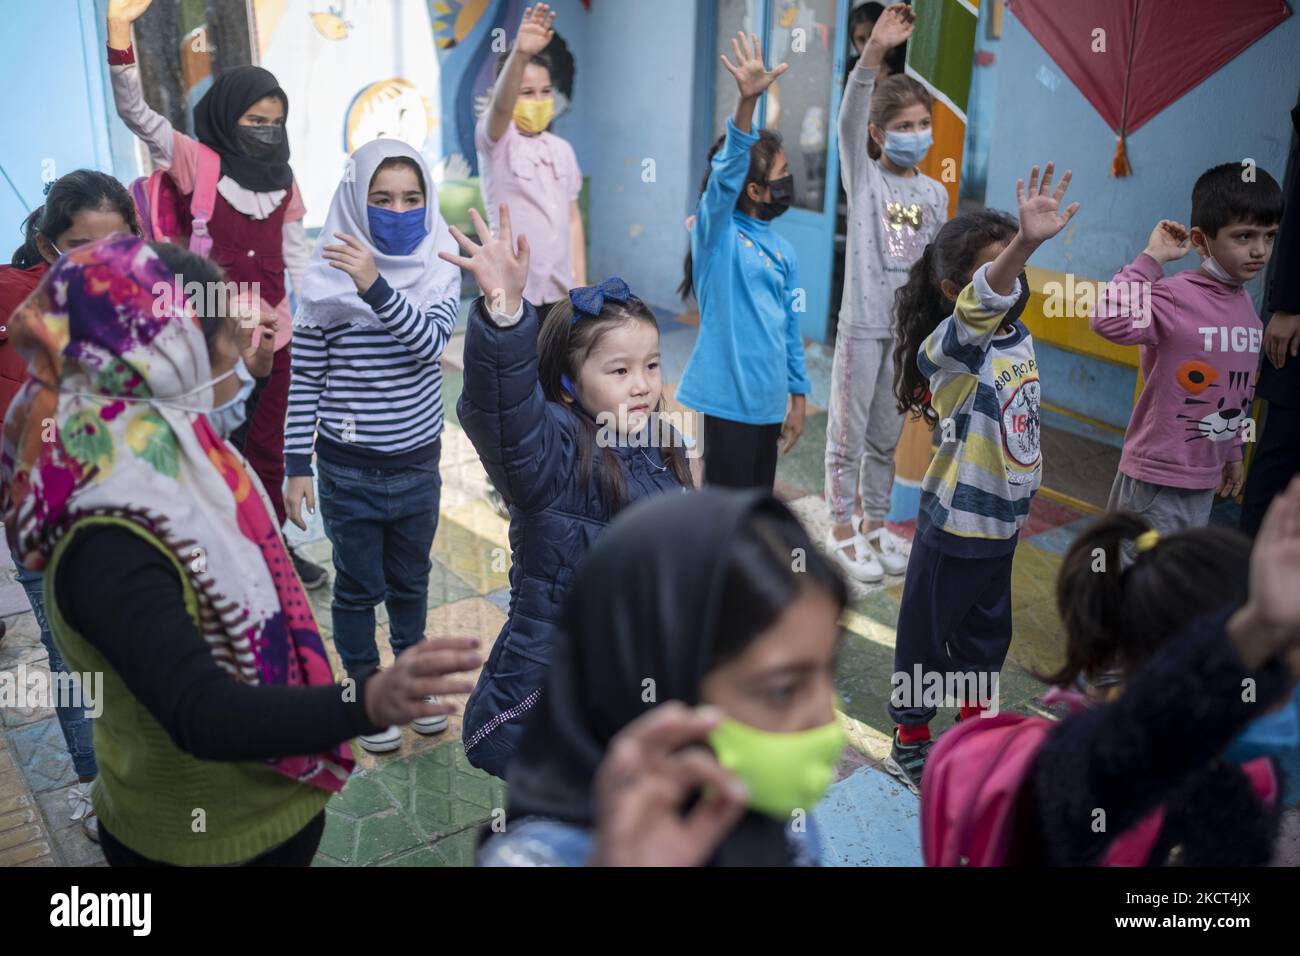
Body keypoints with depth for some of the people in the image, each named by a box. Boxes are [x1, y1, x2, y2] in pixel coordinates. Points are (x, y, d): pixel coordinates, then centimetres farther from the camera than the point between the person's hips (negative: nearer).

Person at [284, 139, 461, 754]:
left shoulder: (439, 275, -5)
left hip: (418, 466, 2)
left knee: (410, 581, 20)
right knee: (359, 587, 13)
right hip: (349, 472, -2)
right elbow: (304, 380, -6)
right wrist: (296, 466, -6)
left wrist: (376, 286, -35)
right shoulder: (327, 282, -11)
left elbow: (431, 341, -23)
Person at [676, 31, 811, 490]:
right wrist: (747, 101, -41)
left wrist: (799, 397, 15)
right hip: (730, 394, -7)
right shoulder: (716, 232, -9)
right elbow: (727, 172, -27)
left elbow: (790, 328, 15)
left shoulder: (783, 250, 11)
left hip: (768, 398, 7)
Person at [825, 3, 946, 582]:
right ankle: (842, 530, 19)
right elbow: (848, 120, -23)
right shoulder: (863, 176, -5)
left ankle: (875, 525, 28)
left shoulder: (936, 194, 7)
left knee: (887, 437, 14)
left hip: (909, 328, 4)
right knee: (848, 436, 5)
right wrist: (874, 52, -37)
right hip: (863, 325, -4)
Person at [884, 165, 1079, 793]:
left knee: (987, 635, 23)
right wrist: (1025, 244, -62)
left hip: (1004, 522, 8)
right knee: (926, 636, 9)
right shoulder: (949, 346, -22)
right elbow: (980, 303, -45)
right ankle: (909, 745, 27)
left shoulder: (1019, 339, 2)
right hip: (955, 525, -7)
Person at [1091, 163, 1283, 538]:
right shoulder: (1175, 296, -18)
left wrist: (1232, 450, 22)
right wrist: (1151, 258, -29)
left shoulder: (1246, 303, 6)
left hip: (1204, 481, 9)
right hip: (1156, 479, -8)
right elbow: (1109, 320, -39)